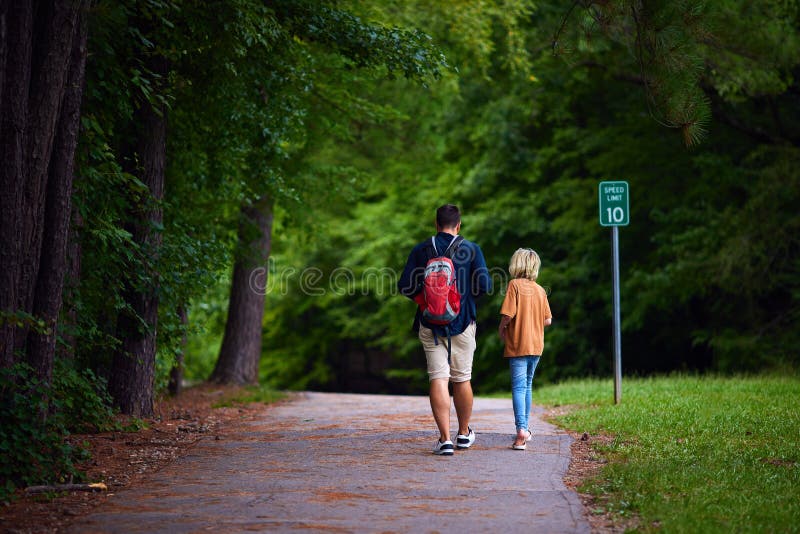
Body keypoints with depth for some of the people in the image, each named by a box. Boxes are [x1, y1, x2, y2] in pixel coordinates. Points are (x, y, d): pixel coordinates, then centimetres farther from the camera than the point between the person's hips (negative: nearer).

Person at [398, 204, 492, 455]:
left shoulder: (421, 250, 1)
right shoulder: (471, 249, -2)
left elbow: (405, 286, -4)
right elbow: (485, 285, -8)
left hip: (430, 323, 0)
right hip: (462, 322, 0)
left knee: (438, 379, -2)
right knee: (462, 379, 12)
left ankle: (445, 439, -11)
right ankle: (464, 434, 26)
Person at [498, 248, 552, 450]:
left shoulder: (515, 285, -10)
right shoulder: (540, 290, 6)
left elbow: (508, 313, -18)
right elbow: (548, 320, 8)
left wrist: (502, 328, 0)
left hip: (518, 345, -5)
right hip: (536, 345, 5)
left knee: (518, 387, -9)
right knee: (527, 386, 18)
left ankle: (521, 429, -24)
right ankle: (525, 429, 25)